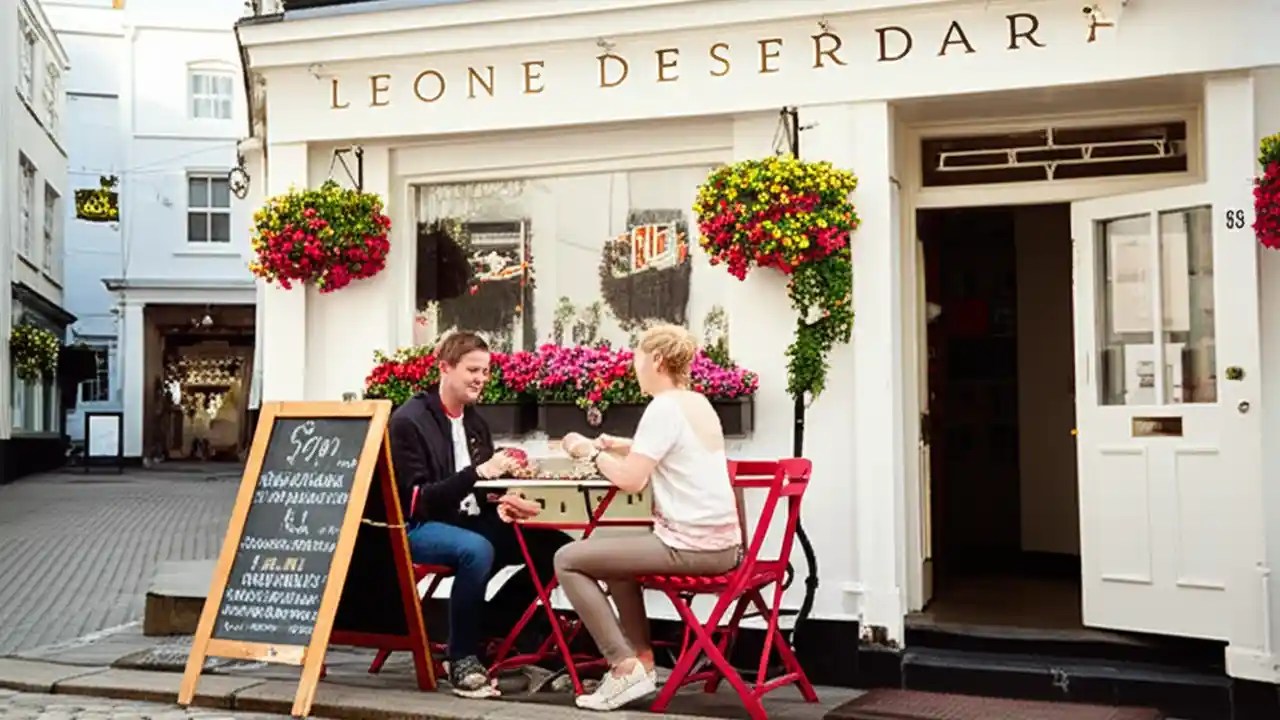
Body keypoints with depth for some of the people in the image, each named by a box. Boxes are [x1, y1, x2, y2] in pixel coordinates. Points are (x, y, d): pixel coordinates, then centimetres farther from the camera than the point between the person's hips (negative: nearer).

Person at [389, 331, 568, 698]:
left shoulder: (475, 422, 12)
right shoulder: (409, 421, -11)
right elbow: (418, 498, -18)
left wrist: (502, 501, -10)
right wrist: (477, 472, -28)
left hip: (470, 521, 8)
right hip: (421, 527, -8)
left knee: (554, 546, -6)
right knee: (476, 550, -38)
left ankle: (483, 633, 2)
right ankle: (463, 658, -20)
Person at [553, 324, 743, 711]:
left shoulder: (664, 407, -14)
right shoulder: (699, 403, 14)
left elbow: (631, 480, -18)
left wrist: (592, 451, -3)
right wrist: (626, 448, 19)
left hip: (691, 545, -9)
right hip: (719, 542, 10)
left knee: (567, 559, 0)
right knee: (613, 552, 31)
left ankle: (626, 667, -3)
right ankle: (642, 659, 23)